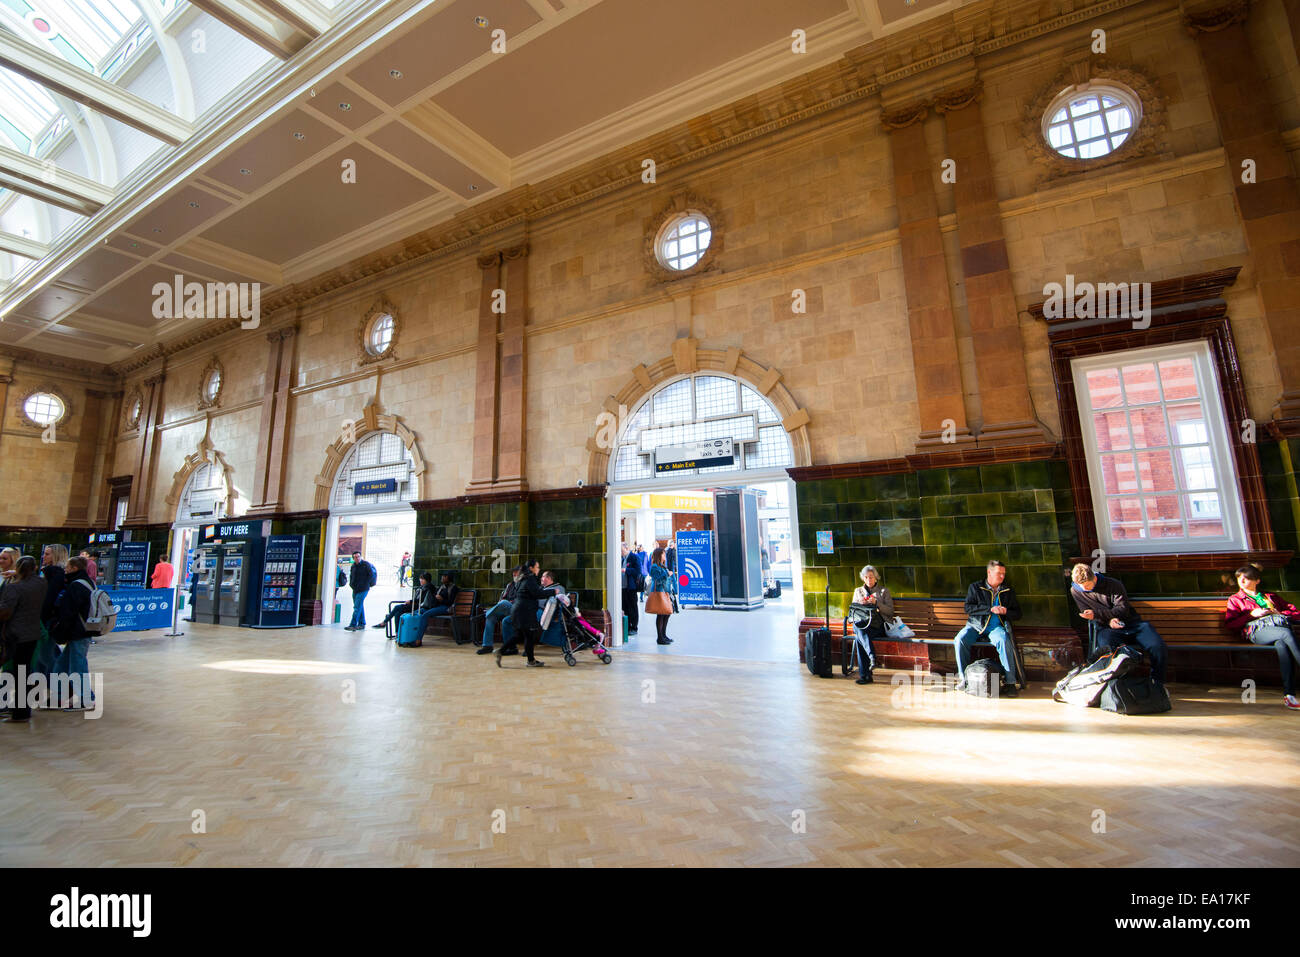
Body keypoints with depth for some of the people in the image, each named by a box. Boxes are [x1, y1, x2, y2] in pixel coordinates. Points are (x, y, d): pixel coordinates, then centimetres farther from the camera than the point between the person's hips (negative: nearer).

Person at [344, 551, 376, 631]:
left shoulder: (366, 564, -10)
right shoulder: (353, 566, 10)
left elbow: (372, 575, -12)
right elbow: (351, 576, 26)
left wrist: (365, 583, -12)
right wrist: (351, 584, 12)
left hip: (363, 590, -7)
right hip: (355, 589, 7)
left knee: (357, 607, -11)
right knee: (360, 606, 14)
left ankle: (353, 625, -11)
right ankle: (362, 624, 23)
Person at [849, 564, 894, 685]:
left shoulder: (884, 591, 16)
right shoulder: (858, 591, 24)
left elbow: (890, 611, 5)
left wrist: (876, 603, -11)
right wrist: (861, 604, -4)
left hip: (879, 625, -3)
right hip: (862, 622, 3)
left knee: (859, 638, -35)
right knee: (857, 625, -38)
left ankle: (865, 675, -39)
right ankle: (872, 656, -52)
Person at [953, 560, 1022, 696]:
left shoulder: (1008, 591, 16)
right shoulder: (975, 587, 8)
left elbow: (1017, 614, 16)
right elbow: (968, 608, -4)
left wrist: (1006, 612, -7)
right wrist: (990, 609, -15)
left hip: (996, 626, 1)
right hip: (975, 625, 0)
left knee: (1004, 640, -34)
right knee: (960, 640, -28)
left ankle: (1010, 681, -25)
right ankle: (964, 677, -15)